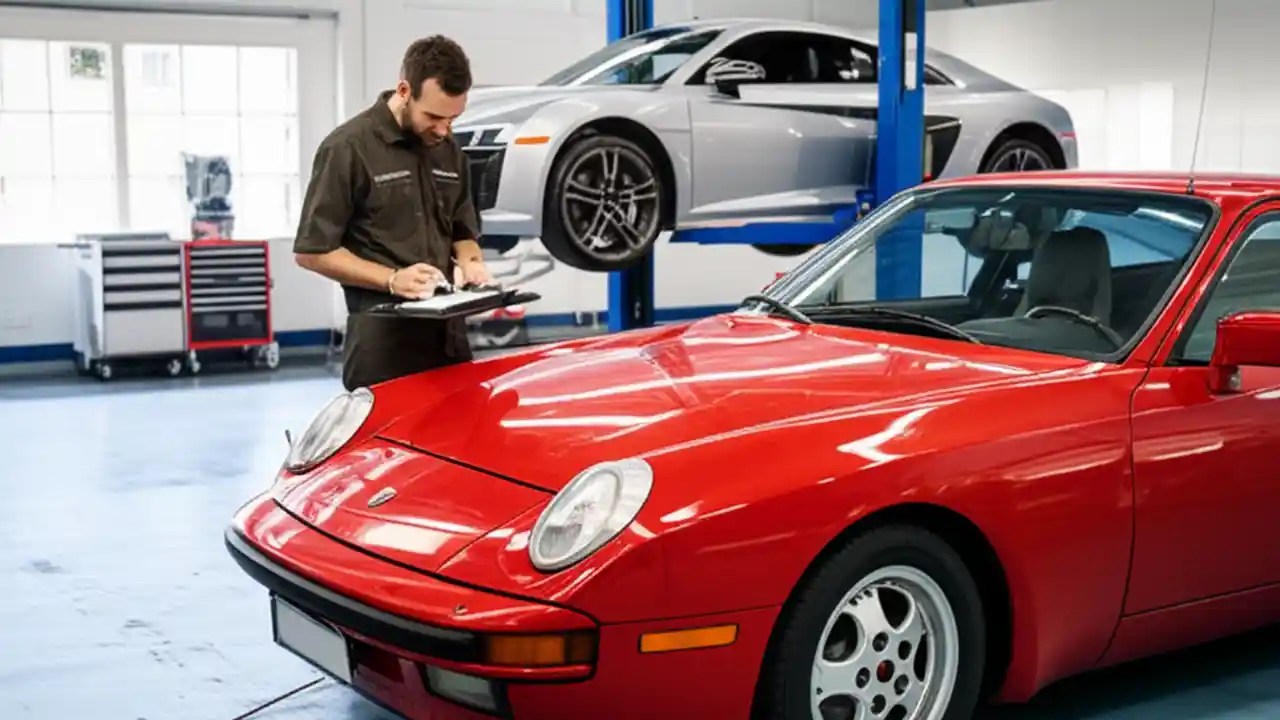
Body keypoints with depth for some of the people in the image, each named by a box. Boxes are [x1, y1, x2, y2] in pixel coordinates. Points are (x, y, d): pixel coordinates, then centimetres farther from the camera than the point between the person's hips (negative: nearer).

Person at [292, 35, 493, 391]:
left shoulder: (449, 151, 12)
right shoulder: (348, 147, -8)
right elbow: (313, 251, -9)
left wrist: (470, 263, -1)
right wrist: (391, 280, -19)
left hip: (448, 328, 6)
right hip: (383, 334, -6)